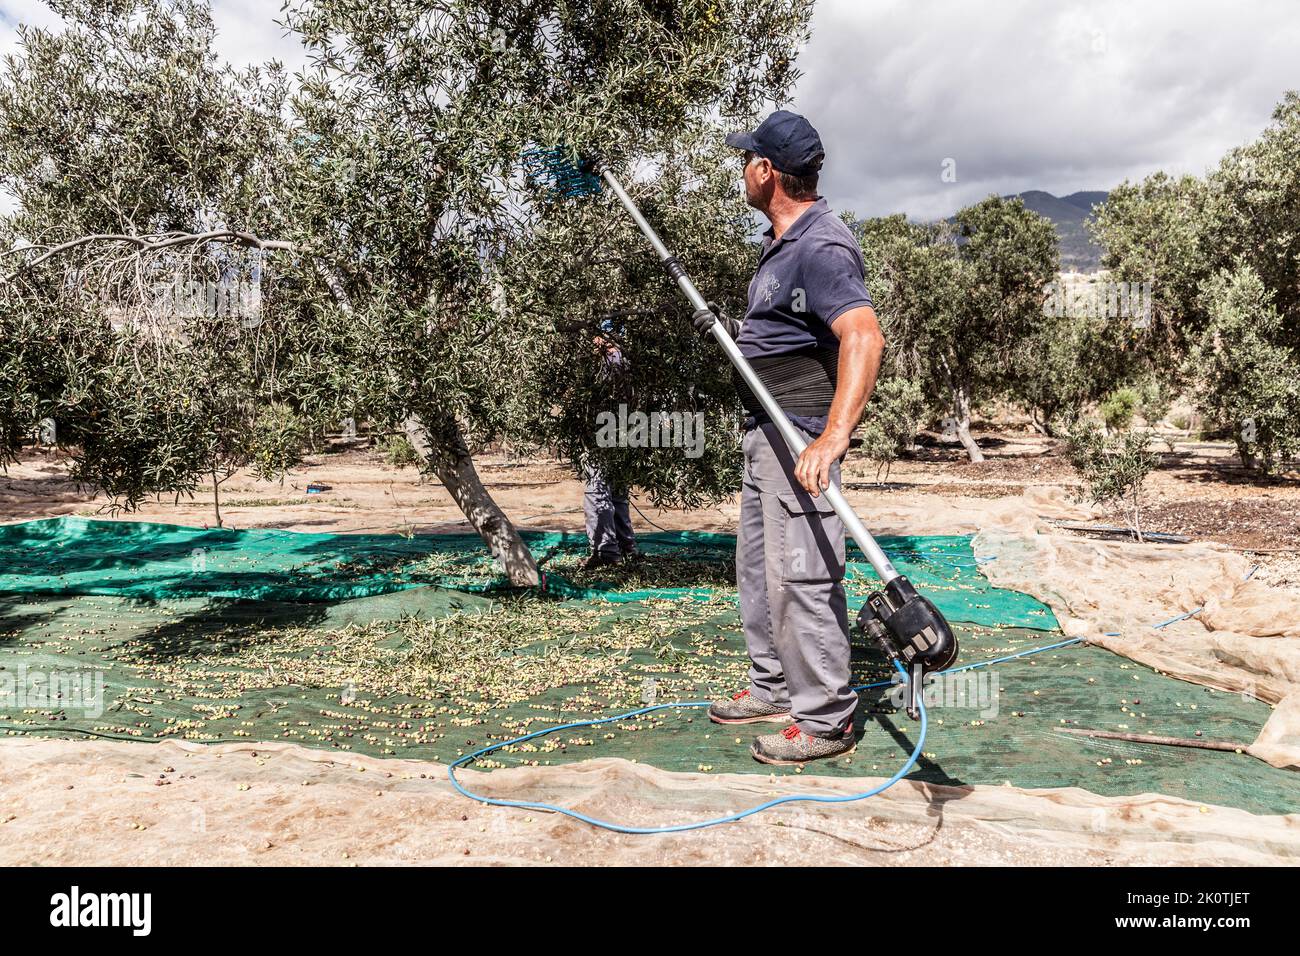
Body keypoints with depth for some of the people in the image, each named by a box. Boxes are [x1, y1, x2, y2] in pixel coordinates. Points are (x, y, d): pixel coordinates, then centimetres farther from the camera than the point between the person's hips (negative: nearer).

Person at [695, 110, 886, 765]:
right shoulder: (781, 241, 15)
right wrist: (730, 329, 22)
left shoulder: (823, 246, -18)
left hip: (801, 433, -11)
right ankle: (774, 687, 32)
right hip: (765, 430, 11)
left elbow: (864, 340, -33)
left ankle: (825, 720, 5)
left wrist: (831, 439, -42)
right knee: (756, 565, 18)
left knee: (800, 575, -7)